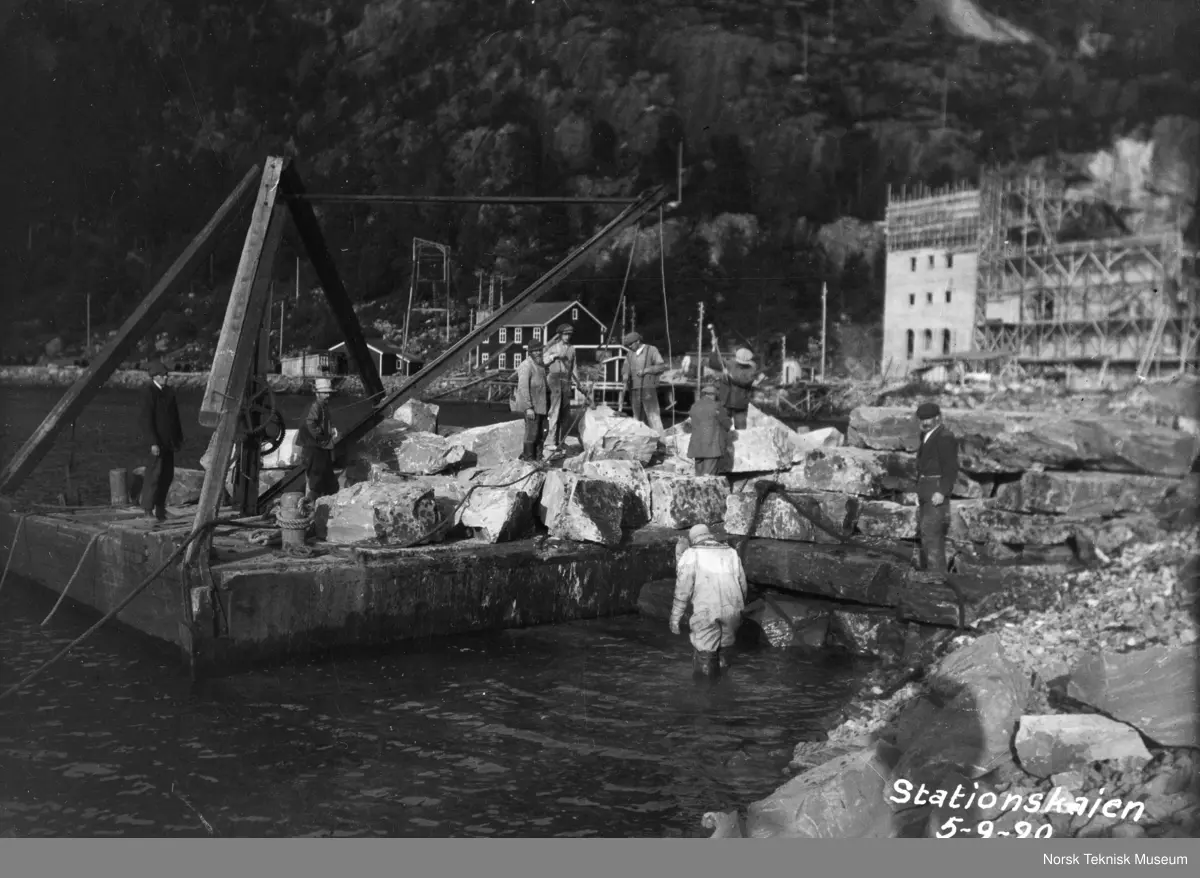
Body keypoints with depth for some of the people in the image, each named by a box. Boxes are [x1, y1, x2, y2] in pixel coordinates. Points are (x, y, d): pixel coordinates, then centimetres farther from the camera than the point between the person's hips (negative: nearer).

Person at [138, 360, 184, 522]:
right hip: (157, 442, -8)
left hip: (169, 442, 8)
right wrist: (153, 443, -19)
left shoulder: (169, 391, 12)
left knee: (167, 475, 9)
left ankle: (160, 508, 17)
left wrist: (179, 438, 16)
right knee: (154, 474, -6)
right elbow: (146, 420, -14)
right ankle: (148, 508, 2)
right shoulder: (148, 393, -11)